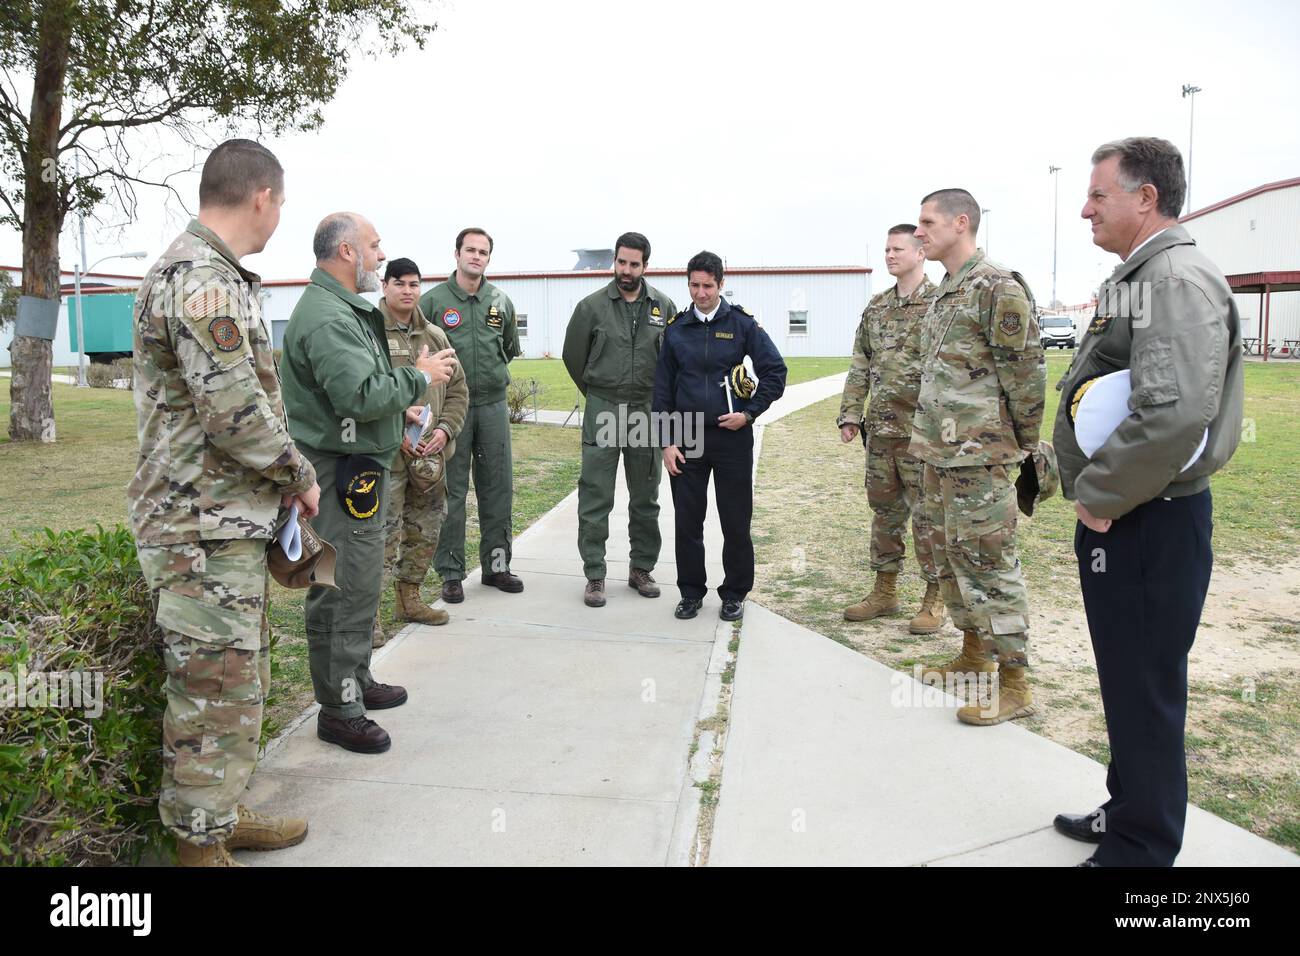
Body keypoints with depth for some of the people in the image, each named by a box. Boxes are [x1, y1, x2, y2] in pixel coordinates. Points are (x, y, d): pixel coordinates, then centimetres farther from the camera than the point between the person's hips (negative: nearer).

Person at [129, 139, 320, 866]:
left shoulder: (217, 274, 16)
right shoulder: (200, 277, -17)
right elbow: (236, 410, -23)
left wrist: (282, 481, 16)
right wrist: (301, 477, -9)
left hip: (233, 521, 10)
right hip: (205, 531, -10)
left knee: (241, 680, 20)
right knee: (218, 694, 0)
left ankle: (221, 817, 34)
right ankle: (202, 845, 14)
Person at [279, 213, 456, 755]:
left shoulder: (345, 310, 17)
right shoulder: (326, 316, -19)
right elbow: (361, 394, -28)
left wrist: (401, 403, 11)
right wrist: (420, 378, -15)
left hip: (360, 467, 11)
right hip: (340, 471, -11)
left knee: (358, 583, 20)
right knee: (344, 591, -4)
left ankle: (357, 681, 34)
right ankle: (339, 710, 6)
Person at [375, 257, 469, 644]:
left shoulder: (435, 336, 13)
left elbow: (457, 390, 15)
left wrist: (444, 429, 0)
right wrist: (397, 433, -16)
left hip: (431, 452, 7)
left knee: (425, 529, 15)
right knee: (383, 533, -7)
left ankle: (409, 598, 32)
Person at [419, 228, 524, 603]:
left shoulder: (501, 302, 8)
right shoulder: (434, 300, -4)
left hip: (493, 405, 4)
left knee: (498, 487, 8)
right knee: (451, 491, 1)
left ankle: (496, 564, 21)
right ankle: (451, 572, 10)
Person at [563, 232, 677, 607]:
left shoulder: (664, 307, 2)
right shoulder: (593, 306, -2)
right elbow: (573, 355, 8)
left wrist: (659, 398, 10)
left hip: (646, 411, 2)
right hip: (602, 411, -2)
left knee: (645, 498, 10)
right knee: (595, 499, -1)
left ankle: (641, 569, 24)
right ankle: (595, 576, 7)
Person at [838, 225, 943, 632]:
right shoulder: (876, 307, 13)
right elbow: (861, 366, 14)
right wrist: (850, 413, 6)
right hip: (880, 429, 7)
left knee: (927, 515, 1)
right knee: (884, 511, 14)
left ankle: (935, 599, 13)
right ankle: (885, 591, 26)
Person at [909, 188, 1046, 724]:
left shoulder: (999, 288, -14)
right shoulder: (943, 294, 15)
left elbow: (1026, 373, -14)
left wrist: (1025, 443, -7)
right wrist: (928, 435, 19)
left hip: (979, 458, -10)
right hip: (939, 453, 10)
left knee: (987, 564, -6)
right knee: (950, 556, 17)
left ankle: (1012, 685, 3)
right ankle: (974, 655, 31)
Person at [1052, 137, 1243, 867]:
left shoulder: (1179, 279, -18)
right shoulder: (1136, 277, 15)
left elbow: (1174, 417, -30)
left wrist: (1098, 496, -19)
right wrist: (1089, 486, 11)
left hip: (1152, 523, -10)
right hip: (1117, 516, 10)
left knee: (1147, 691, 3)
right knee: (1126, 682, 20)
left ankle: (1142, 850, 18)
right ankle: (1130, 812, 37)